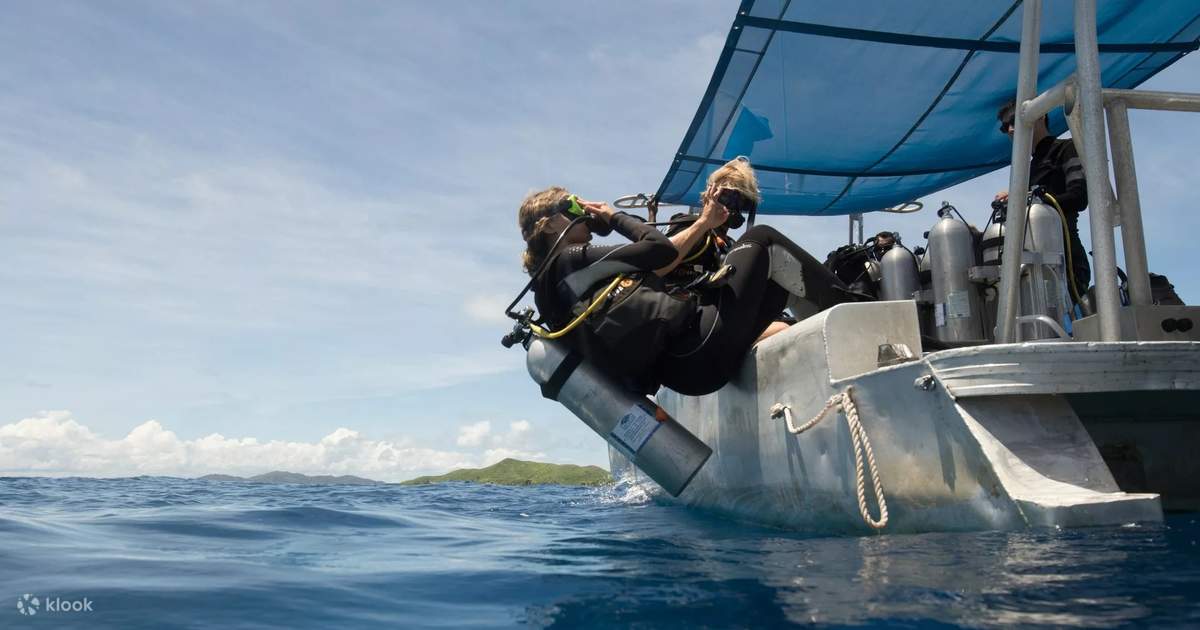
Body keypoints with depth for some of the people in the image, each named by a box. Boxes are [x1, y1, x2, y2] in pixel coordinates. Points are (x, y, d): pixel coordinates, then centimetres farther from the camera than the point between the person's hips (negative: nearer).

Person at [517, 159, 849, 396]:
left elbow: (652, 268, 23)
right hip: (699, 350, -9)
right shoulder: (568, 260, -4)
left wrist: (704, 223, 25)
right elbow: (660, 249, -4)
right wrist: (614, 217, 11)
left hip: (684, 366, 9)